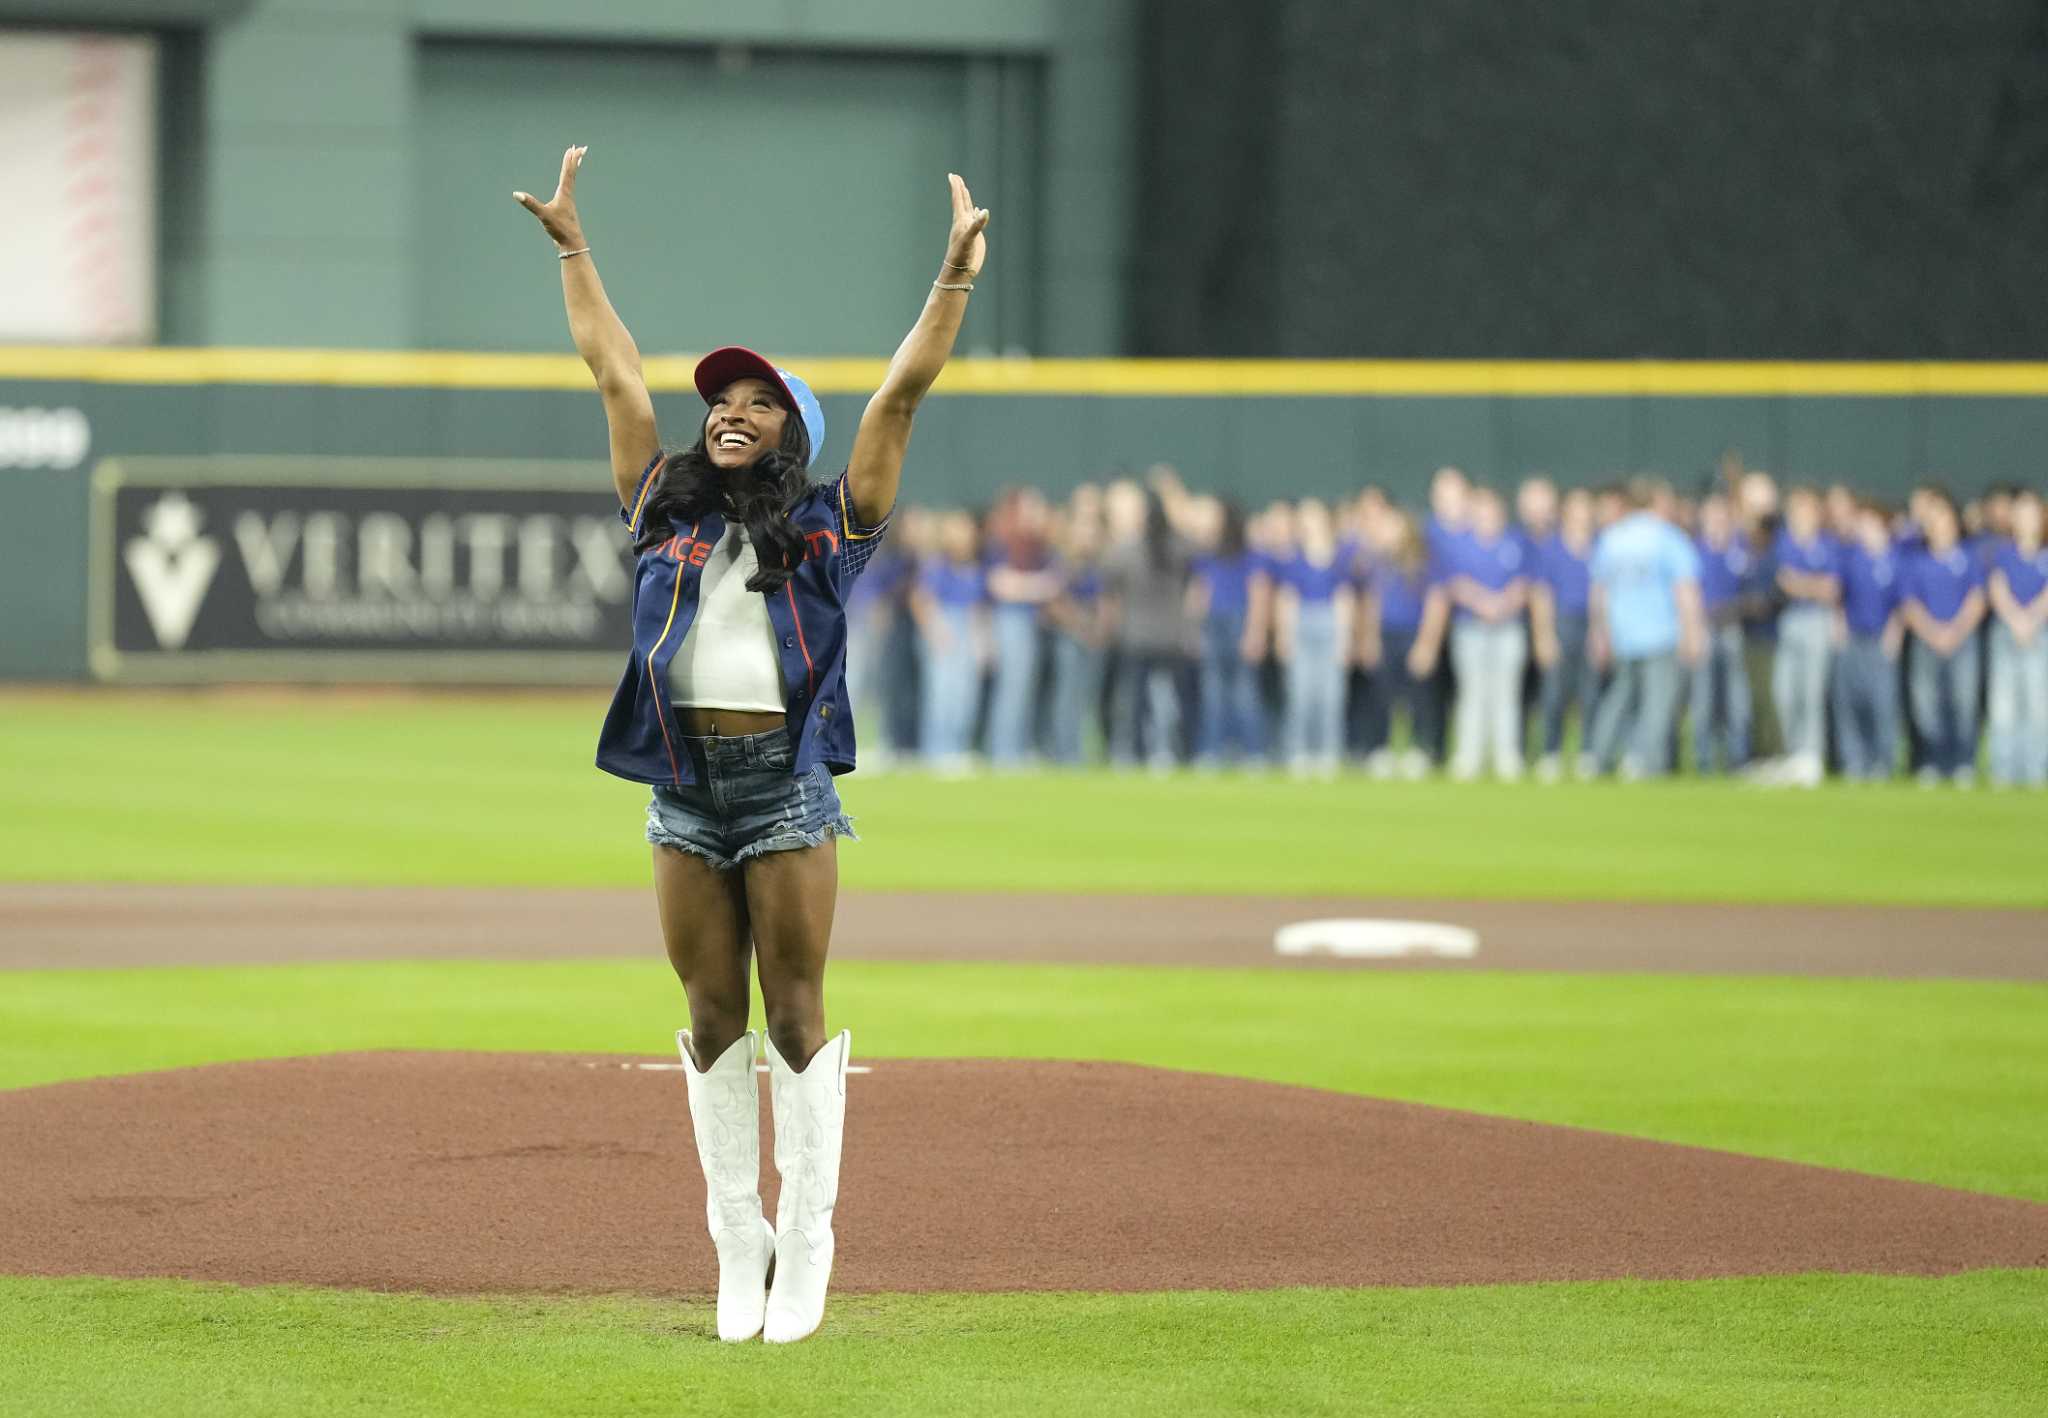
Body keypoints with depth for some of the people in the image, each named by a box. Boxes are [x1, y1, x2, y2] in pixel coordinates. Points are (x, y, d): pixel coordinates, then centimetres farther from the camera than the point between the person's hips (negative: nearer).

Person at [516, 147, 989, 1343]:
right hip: (686, 783, 3)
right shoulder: (667, 512, 13)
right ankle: (737, 1241, 12)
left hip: (788, 776, -3)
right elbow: (615, 371, 16)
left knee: (795, 1011, -1)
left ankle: (807, 1240, 4)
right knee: (713, 1017, 5)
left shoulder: (832, 524, 6)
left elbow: (903, 393, 0)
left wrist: (957, 277, -7)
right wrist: (572, 247, 17)